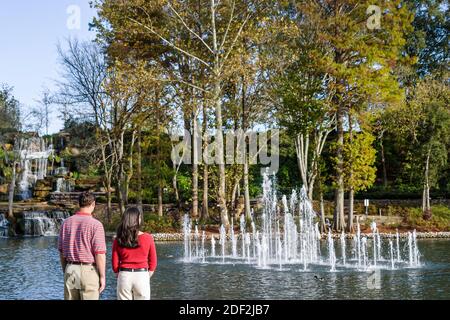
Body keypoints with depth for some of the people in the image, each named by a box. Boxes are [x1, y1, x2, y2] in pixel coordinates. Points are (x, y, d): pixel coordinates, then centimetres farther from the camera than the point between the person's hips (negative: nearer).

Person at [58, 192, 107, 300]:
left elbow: (61, 251, 9)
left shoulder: (66, 222, 4)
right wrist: (102, 276, -8)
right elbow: (100, 254, -15)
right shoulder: (95, 224, -13)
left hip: (70, 270, 5)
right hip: (88, 271, -5)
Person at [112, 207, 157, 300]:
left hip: (124, 276, 1)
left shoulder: (118, 240, -3)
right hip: (142, 276, -1)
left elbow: (115, 263, 1)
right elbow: (153, 262, 0)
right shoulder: (148, 238, -6)